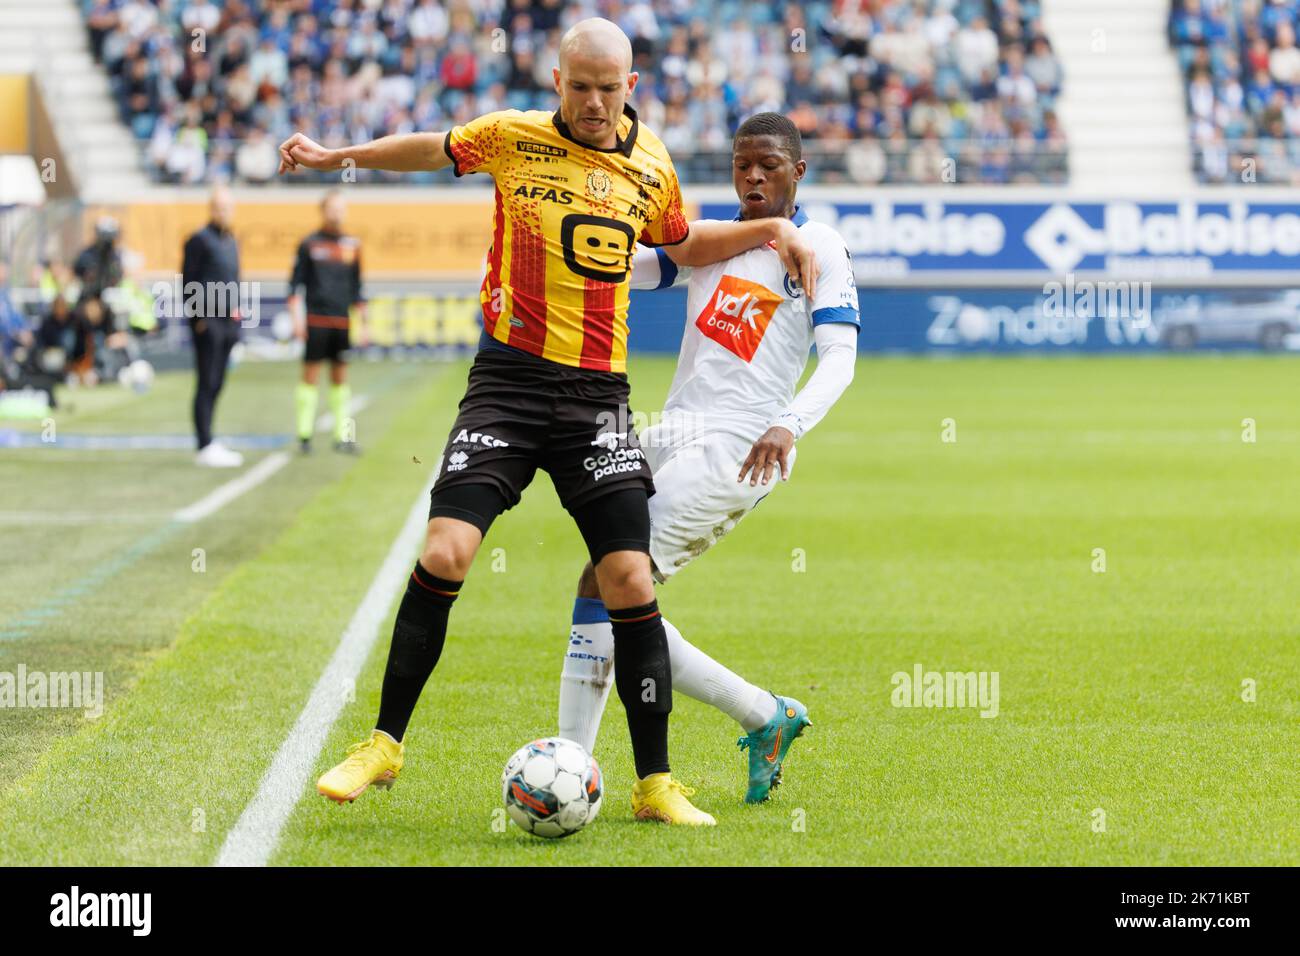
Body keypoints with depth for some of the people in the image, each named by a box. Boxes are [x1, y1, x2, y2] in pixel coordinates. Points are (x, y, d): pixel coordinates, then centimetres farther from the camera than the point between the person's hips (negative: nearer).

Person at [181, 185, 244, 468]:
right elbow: (188, 281, -10)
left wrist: (236, 313, 15)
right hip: (207, 323, -8)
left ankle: (208, 445, 15)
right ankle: (205, 447, -5)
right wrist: (197, 316, -14)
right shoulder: (200, 240, -6)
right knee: (206, 385, -6)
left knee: (216, 385, 10)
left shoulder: (232, 241, 18)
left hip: (227, 322, 8)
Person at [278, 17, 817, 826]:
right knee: (444, 554, -14)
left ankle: (656, 784, 3)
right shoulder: (512, 138, 1)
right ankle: (385, 744, 3)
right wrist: (338, 156, 12)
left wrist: (768, 230, 15)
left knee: (631, 582, -7)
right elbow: (431, 150, 19)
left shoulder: (651, 166, 9)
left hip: (598, 395, 2)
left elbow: (683, 245, 27)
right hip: (510, 378, -2)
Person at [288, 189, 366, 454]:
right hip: (316, 320, -4)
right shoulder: (310, 244, 0)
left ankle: (343, 435, 6)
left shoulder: (352, 245, 10)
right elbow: (295, 282, 0)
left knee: (340, 377, 5)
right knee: (311, 375, -3)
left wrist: (363, 322, 15)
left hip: (342, 322, 4)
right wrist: (296, 316, -9)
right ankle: (304, 434, 0)